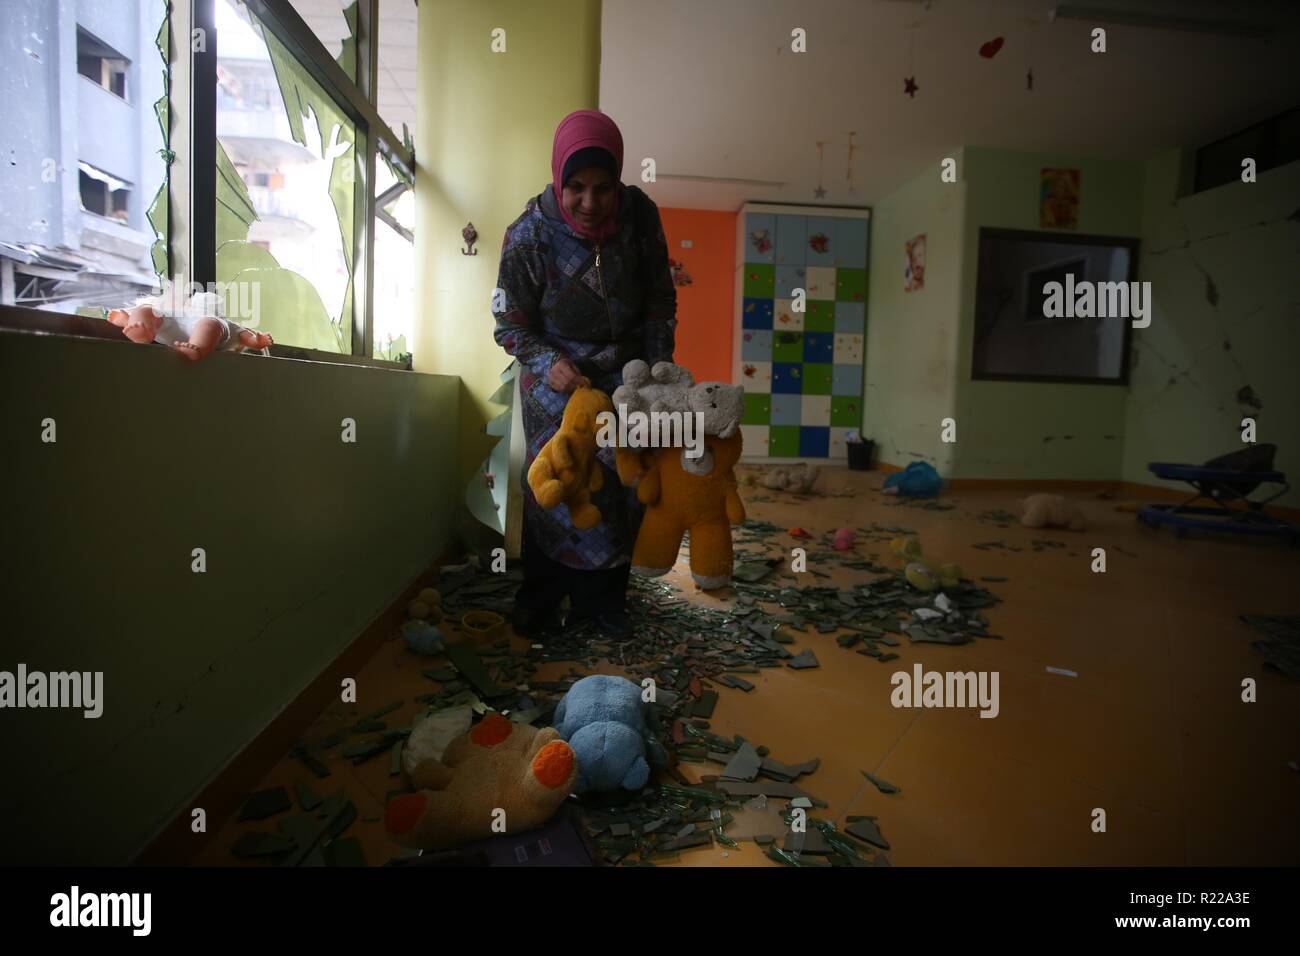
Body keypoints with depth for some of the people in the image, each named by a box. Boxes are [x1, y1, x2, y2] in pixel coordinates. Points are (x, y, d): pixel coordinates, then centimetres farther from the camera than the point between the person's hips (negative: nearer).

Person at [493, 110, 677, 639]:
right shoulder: (529, 235, -19)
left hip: (625, 372, 2)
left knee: (622, 487, 1)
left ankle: (602, 601, 18)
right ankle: (538, 604, 18)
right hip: (556, 376, -2)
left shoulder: (640, 215, -14)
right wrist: (547, 364, -27)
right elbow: (510, 323, -10)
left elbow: (660, 299, -1)